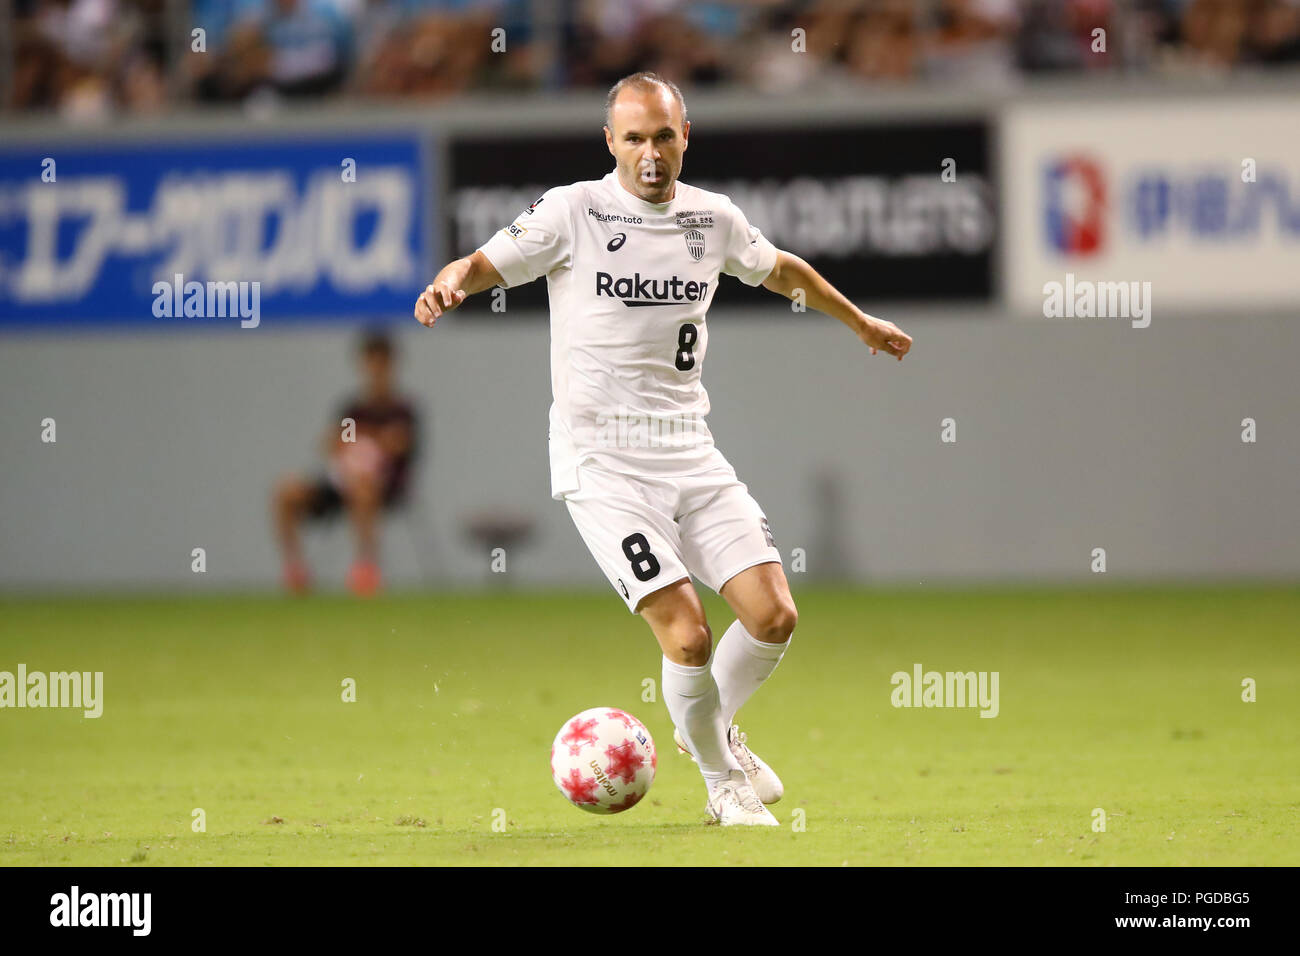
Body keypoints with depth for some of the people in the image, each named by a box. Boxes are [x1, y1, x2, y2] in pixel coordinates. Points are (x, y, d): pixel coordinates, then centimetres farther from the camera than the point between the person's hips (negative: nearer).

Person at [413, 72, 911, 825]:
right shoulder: (574, 212, -7)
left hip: (690, 449, 5)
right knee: (687, 634, -16)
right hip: (602, 459, -5)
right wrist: (451, 282, -36)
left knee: (774, 616, -5)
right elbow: (488, 262, -12)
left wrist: (860, 321, 40)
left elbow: (780, 269, 26)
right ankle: (724, 780, 9)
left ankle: (715, 727, 26)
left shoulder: (714, 218, 8)